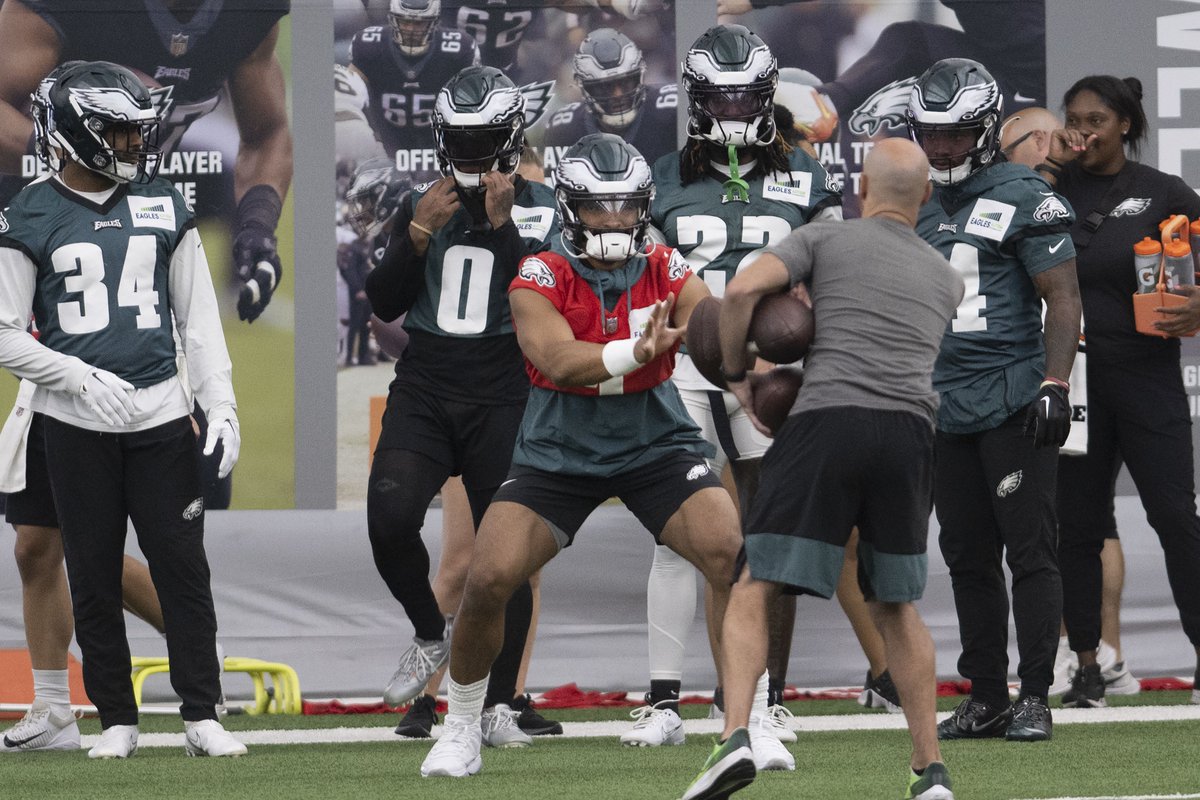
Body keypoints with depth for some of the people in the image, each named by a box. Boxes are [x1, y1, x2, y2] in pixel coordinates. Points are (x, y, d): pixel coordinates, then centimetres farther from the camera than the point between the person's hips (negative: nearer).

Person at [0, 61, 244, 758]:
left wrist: (222, 406, 0)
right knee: (95, 578, 5)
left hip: (160, 414, 2)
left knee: (184, 569, -2)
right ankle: (117, 720, 14)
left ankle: (203, 716, 5)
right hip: (77, 425, -2)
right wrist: (84, 380, -12)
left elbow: (199, 318, 10)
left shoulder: (164, 206, 7)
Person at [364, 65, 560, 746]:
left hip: (501, 399, -2)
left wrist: (502, 226, -17)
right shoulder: (424, 205, 11)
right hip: (423, 389, 2)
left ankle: (499, 703, 11)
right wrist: (419, 235, -6)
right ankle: (432, 635, 8)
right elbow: (384, 305, 7)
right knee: (390, 519, -19)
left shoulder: (539, 211, 1)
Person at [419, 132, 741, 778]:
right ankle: (462, 727, 11)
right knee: (487, 580, -14)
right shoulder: (541, 278, -14)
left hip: (654, 445, 1)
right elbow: (558, 359, -31)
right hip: (558, 452, -1)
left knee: (732, 555, -20)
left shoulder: (664, 272, -7)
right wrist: (632, 353, -49)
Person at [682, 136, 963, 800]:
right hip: (910, 434, 4)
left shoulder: (825, 239, 14)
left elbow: (742, 290, -2)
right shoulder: (946, 279, 27)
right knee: (896, 608, 19)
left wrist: (736, 376, 12)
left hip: (826, 422, -3)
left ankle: (734, 739, -21)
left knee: (753, 592, 0)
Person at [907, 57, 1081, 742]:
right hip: (945, 409, 7)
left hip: (1013, 402, -7)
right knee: (968, 558, 9)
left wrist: (1055, 385, -17)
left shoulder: (1023, 198, -5)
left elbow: (1064, 297, -8)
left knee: (1031, 551, -6)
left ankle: (1035, 699, -4)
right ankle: (986, 700, 14)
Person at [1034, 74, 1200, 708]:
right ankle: (1086, 665, 12)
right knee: (1078, 524, 5)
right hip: (1073, 377, 2)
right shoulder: (1056, 186, 8)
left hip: (1146, 376, -2)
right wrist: (1046, 171, -8)